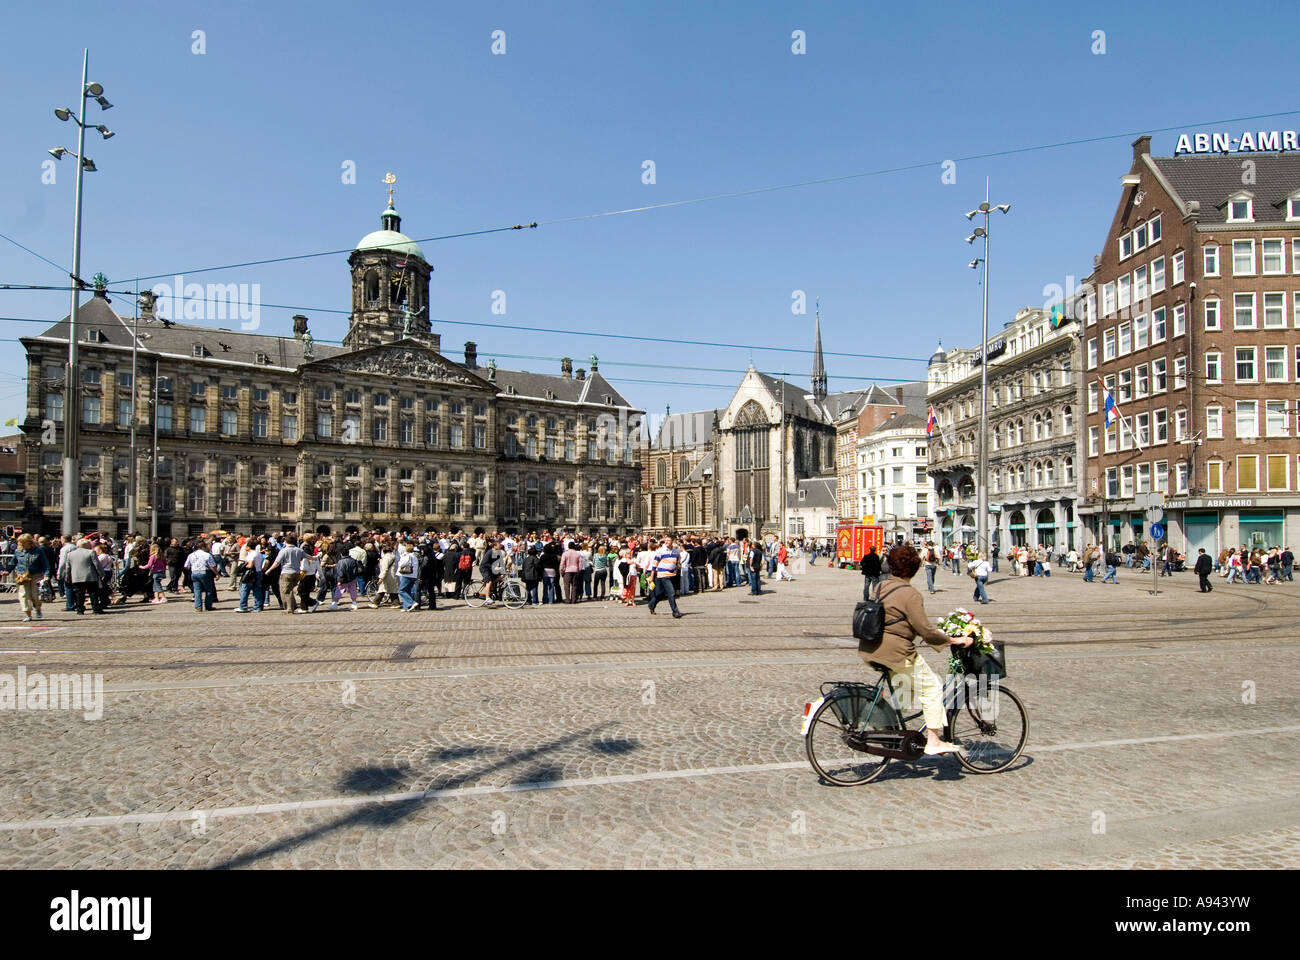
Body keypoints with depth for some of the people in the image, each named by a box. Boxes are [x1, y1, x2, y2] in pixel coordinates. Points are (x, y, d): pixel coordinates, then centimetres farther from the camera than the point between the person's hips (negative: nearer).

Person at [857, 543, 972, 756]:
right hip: (896, 653, -8)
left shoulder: (881, 588, 11)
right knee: (932, 687, 6)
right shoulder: (910, 594, -14)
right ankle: (933, 742, 6)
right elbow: (925, 631, -18)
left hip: (871, 650, 8)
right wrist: (953, 640, -5)